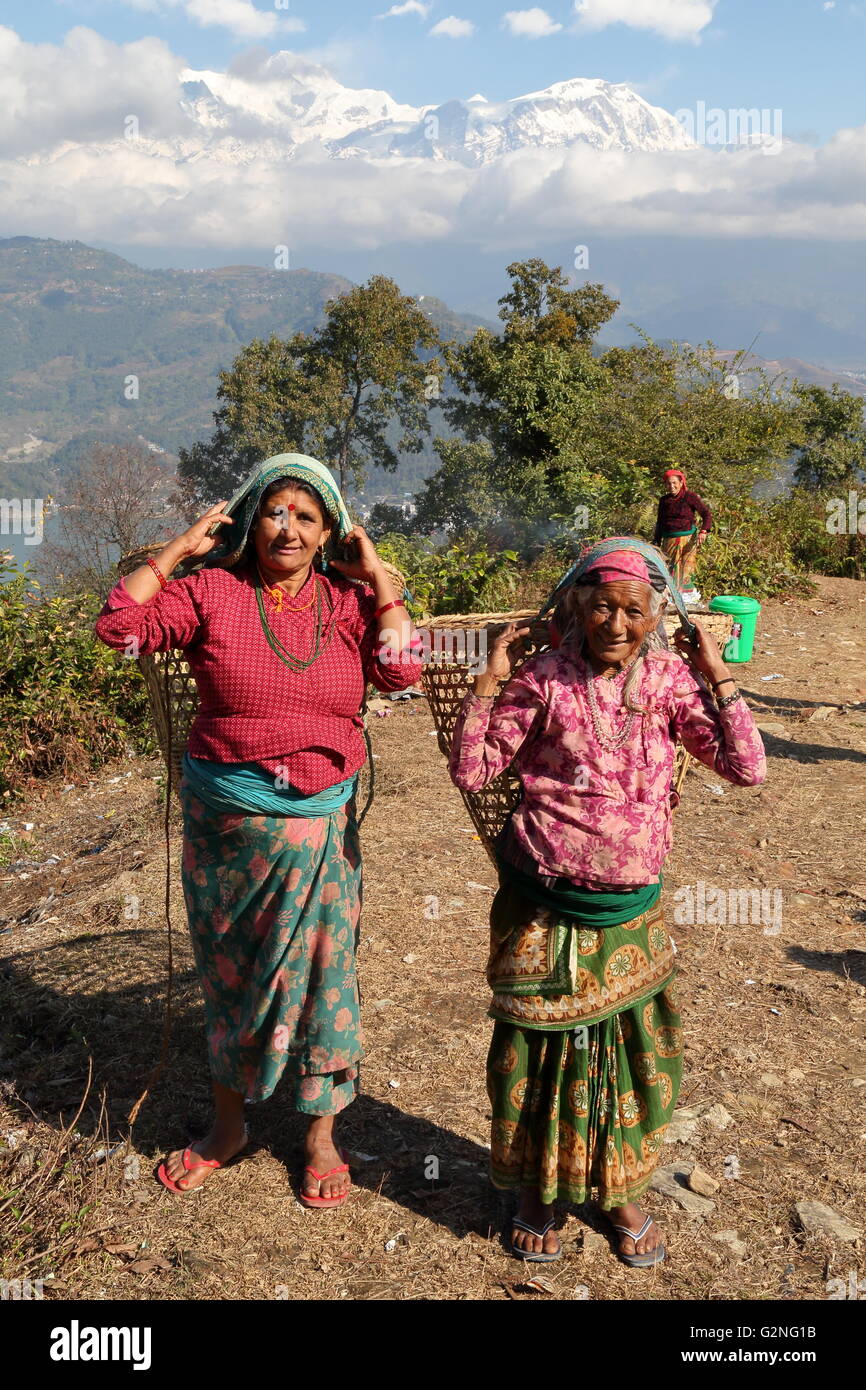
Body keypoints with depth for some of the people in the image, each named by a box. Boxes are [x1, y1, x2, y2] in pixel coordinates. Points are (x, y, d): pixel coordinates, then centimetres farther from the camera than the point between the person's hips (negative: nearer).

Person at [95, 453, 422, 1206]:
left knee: (320, 973, 9)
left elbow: (402, 672, -11)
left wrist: (377, 578, -9)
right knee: (228, 970, 15)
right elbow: (120, 626, -12)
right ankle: (228, 1124, 36)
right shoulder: (213, 590, -4)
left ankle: (321, 1132, 29)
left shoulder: (347, 601, 1)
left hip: (320, 825, 1)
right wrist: (178, 550, -9)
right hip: (225, 819, 0)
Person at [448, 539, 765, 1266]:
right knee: (542, 1048, 12)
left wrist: (718, 677, -10)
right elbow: (470, 771, -7)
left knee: (633, 1048, 14)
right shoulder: (543, 680, -9)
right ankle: (537, 1192, 35)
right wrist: (489, 682, -15)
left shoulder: (669, 679, -3)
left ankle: (624, 1191, 38)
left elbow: (747, 768, -7)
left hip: (631, 907, 2)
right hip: (544, 905, -2)